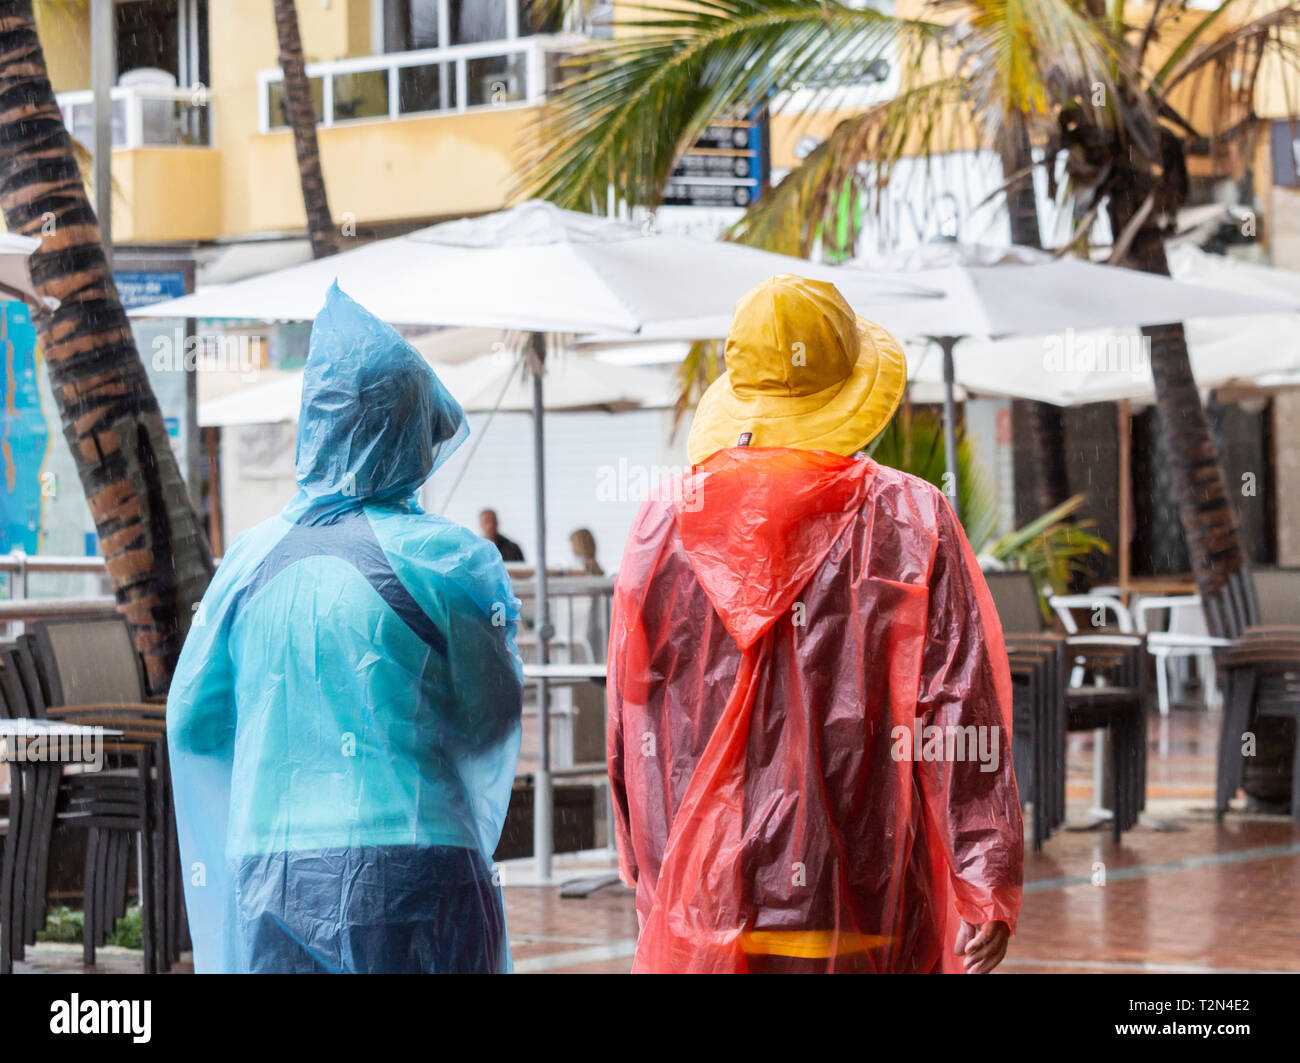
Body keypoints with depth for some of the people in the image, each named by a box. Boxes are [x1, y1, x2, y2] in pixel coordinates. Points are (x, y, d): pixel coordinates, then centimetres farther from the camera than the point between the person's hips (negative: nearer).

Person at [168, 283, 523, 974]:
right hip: (414, 868, -3)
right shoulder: (445, 560, -7)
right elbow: (490, 721, 1)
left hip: (271, 882, 3)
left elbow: (191, 723, 9)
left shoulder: (253, 556, 3)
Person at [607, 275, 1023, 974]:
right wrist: (984, 890, -5)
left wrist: (651, 888, 18)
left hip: (697, 923, 2)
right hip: (865, 925, -2)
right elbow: (959, 718, -7)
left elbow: (630, 737, 9)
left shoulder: (662, 526, 5)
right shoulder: (911, 522, -2)